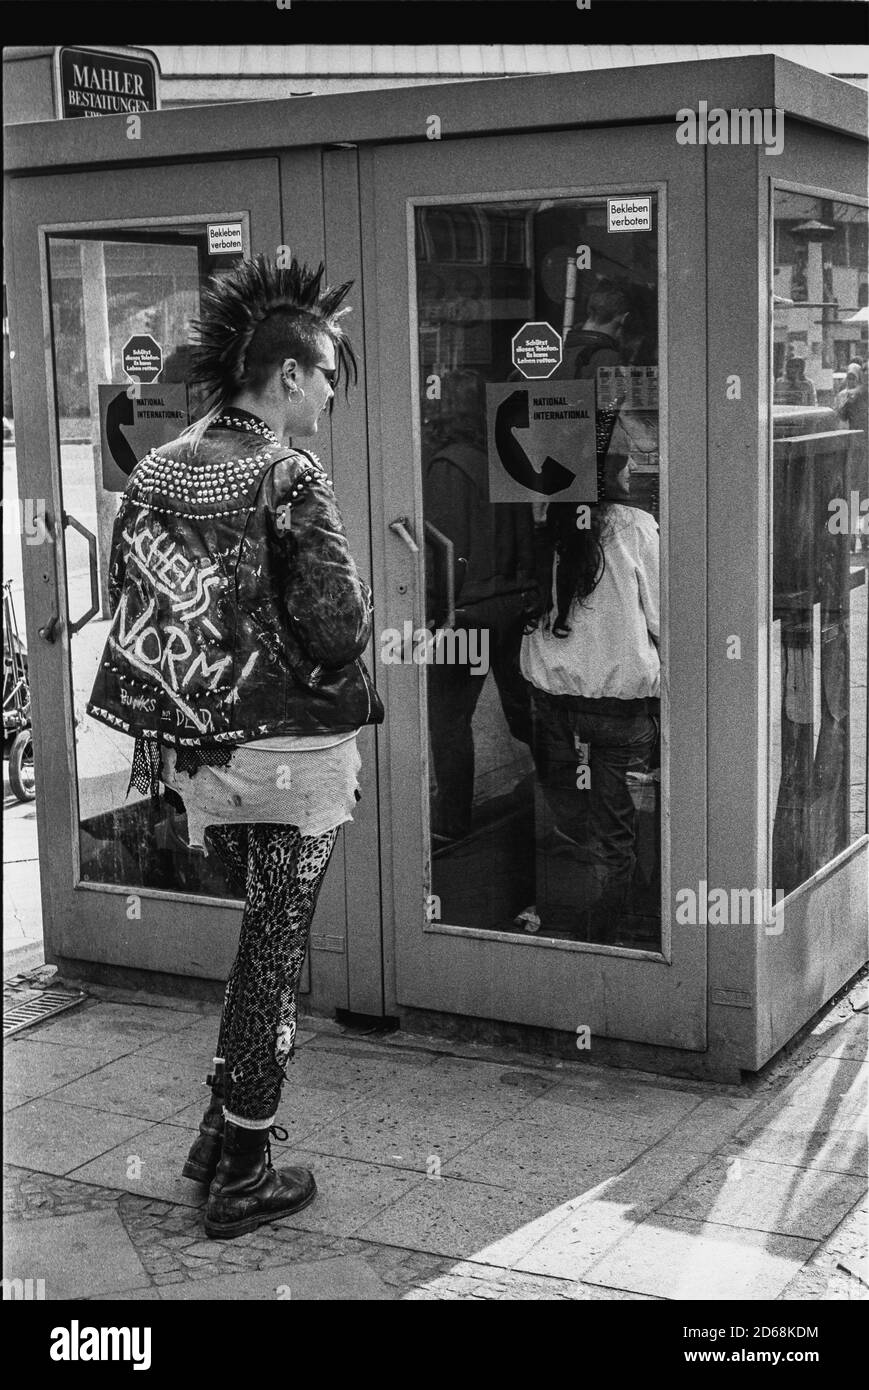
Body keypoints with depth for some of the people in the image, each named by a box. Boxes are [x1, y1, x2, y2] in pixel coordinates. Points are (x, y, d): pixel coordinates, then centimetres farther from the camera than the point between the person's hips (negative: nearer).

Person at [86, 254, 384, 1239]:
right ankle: (242, 1177, 16)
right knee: (273, 954, 6)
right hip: (289, 754, -6)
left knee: (261, 936, 24)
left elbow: (131, 615, 9)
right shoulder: (289, 477, -15)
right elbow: (339, 625, -20)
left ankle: (222, 1131, 30)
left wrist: (163, 735, 15)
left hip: (194, 751, 6)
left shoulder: (157, 472, 5)